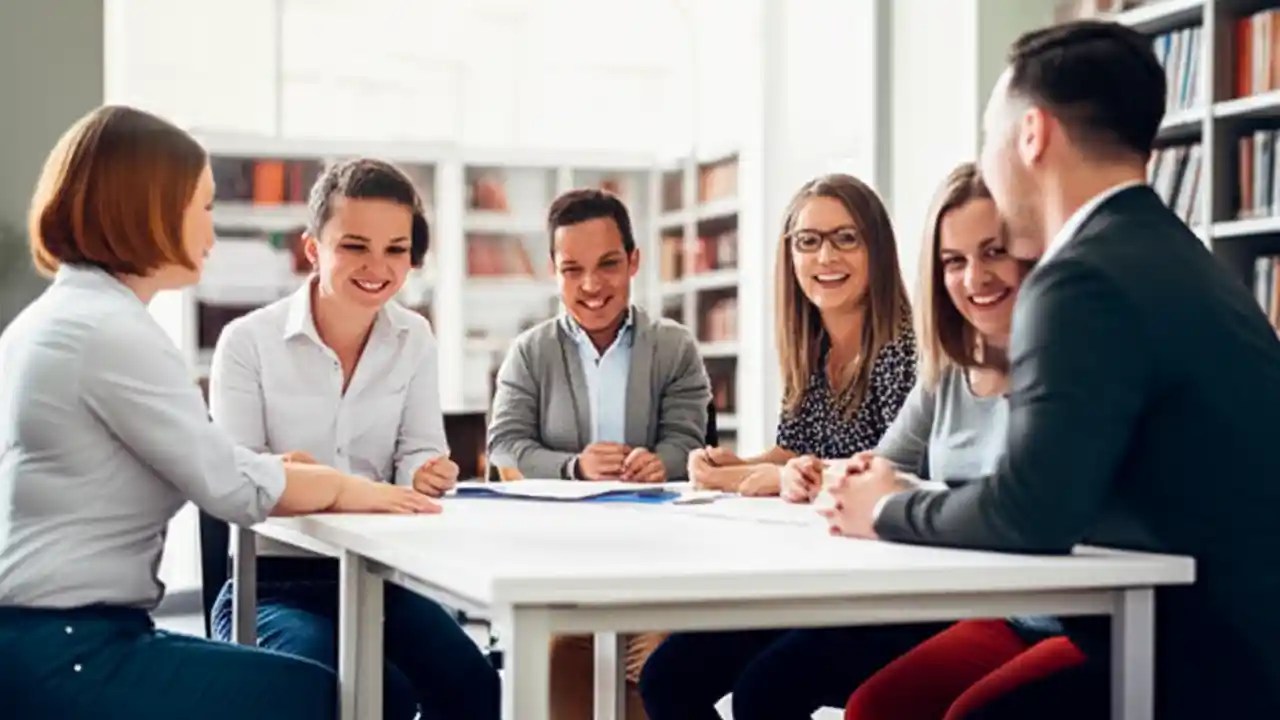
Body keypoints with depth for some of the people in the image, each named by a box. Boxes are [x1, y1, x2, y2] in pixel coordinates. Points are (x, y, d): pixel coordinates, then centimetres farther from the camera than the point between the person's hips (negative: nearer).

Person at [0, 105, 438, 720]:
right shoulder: (111, 332, -16)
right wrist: (344, 489, 2)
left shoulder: (53, 317, 16)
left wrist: (292, 477, 13)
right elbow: (232, 487, -14)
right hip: (65, 654, -10)